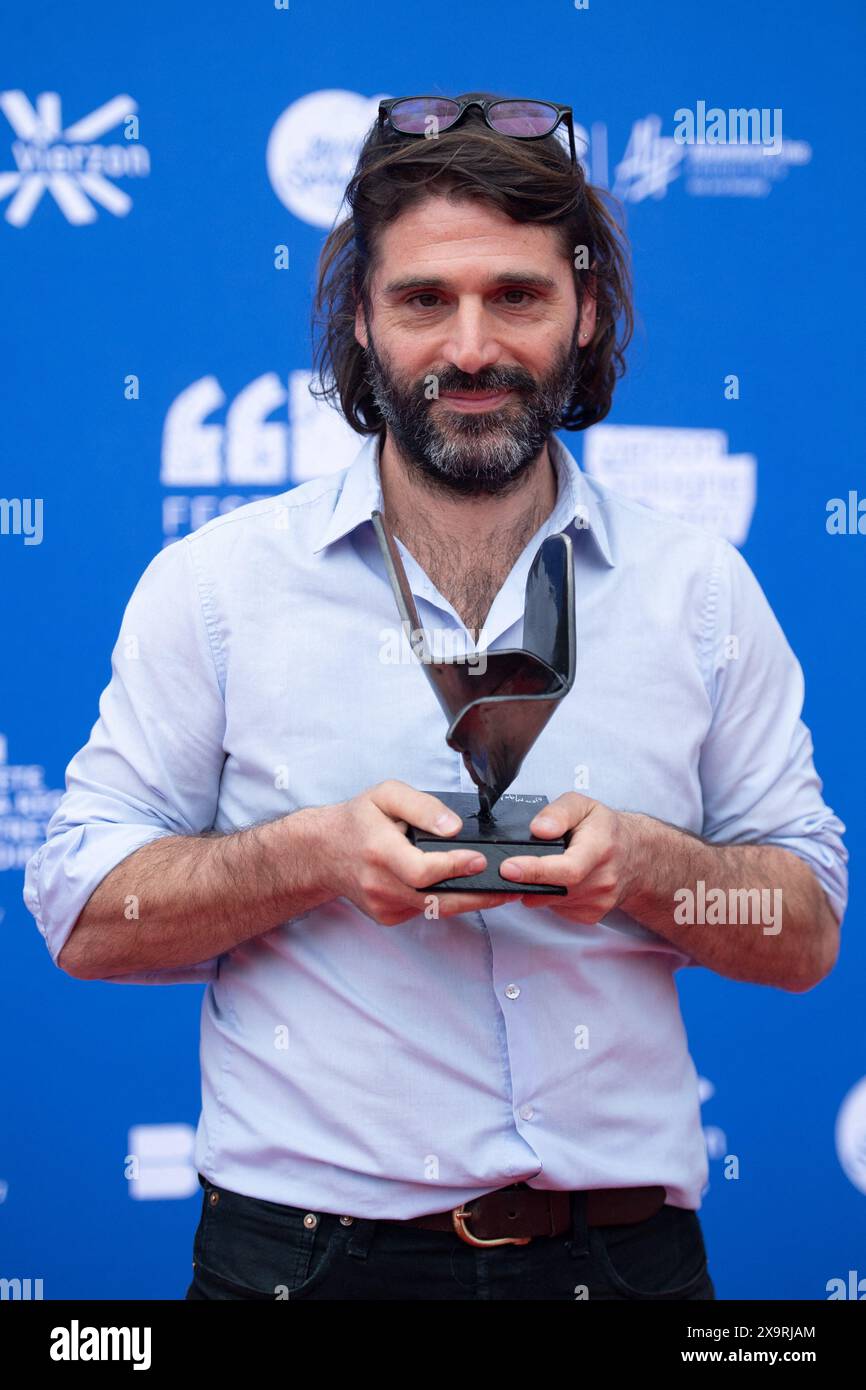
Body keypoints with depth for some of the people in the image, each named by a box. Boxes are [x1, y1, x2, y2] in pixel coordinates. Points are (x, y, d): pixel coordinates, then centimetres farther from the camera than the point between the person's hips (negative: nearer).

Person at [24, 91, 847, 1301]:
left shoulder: (701, 590, 5)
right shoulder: (215, 582, 1)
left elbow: (809, 933, 6)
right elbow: (83, 917, -2)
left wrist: (645, 864, -14)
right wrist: (314, 855, -18)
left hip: (624, 1248, 2)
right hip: (307, 1246, -1)